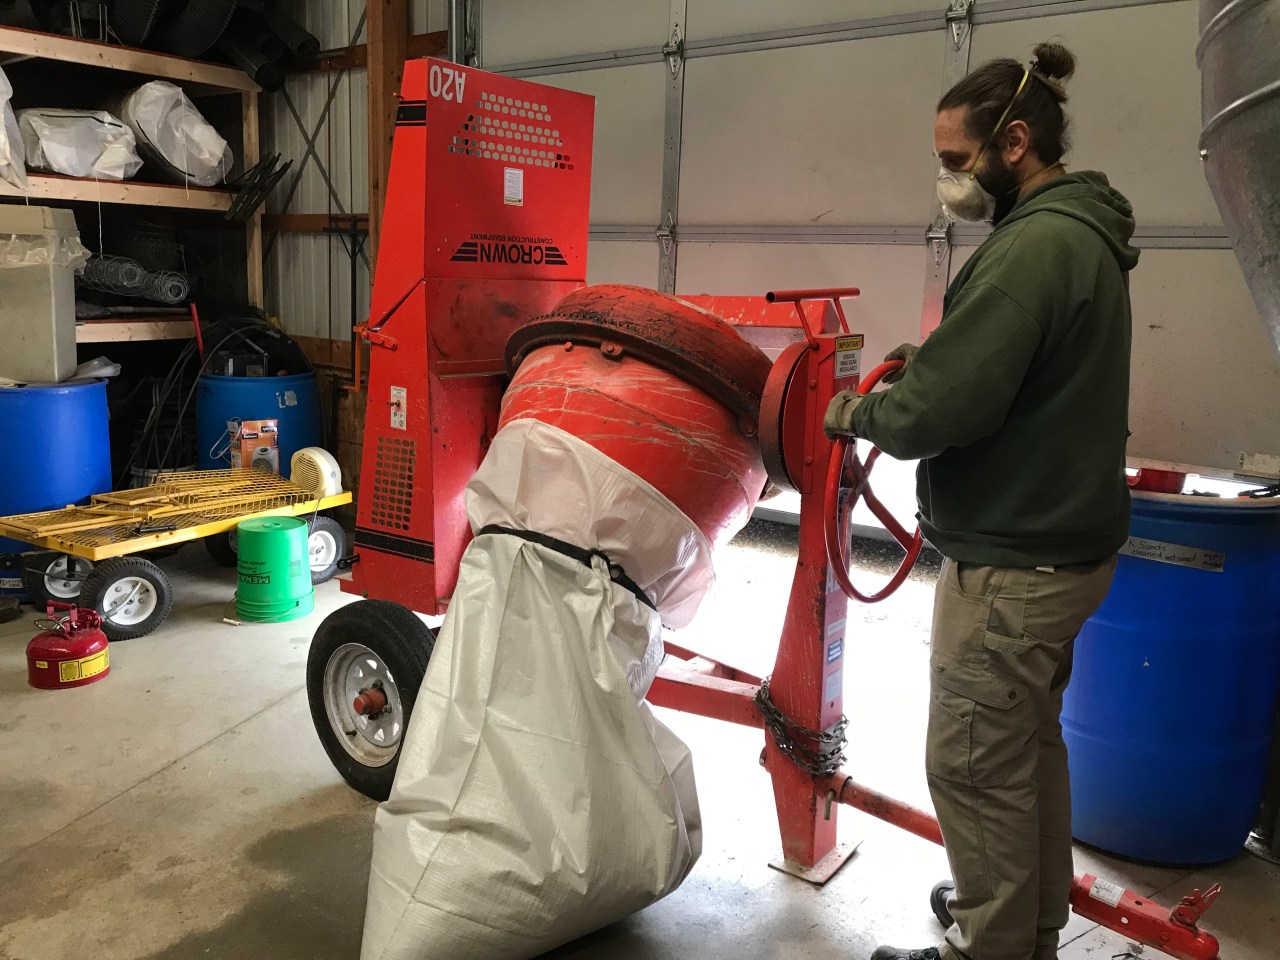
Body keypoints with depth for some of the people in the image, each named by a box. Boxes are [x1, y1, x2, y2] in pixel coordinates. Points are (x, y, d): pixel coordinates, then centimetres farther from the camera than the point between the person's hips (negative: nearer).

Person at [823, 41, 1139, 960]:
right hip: (1058, 541, 10)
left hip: (1010, 562, -10)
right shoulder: (1081, 232, 11)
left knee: (976, 766, 3)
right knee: (1031, 743, 22)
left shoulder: (1037, 245, -22)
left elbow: (941, 411, -26)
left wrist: (861, 413, -7)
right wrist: (931, 363, 3)